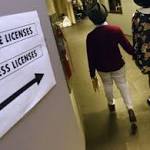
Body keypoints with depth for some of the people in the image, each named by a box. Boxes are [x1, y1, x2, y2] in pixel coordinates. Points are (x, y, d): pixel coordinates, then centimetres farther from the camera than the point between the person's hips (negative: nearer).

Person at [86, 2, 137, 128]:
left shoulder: (90, 36, -19)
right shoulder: (116, 29, -19)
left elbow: (91, 58, -14)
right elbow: (127, 47, -13)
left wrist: (93, 76, -5)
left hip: (102, 68, 1)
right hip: (118, 65, 0)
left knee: (107, 85, 25)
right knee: (123, 84, 17)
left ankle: (111, 104, 47)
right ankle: (130, 108, 4)